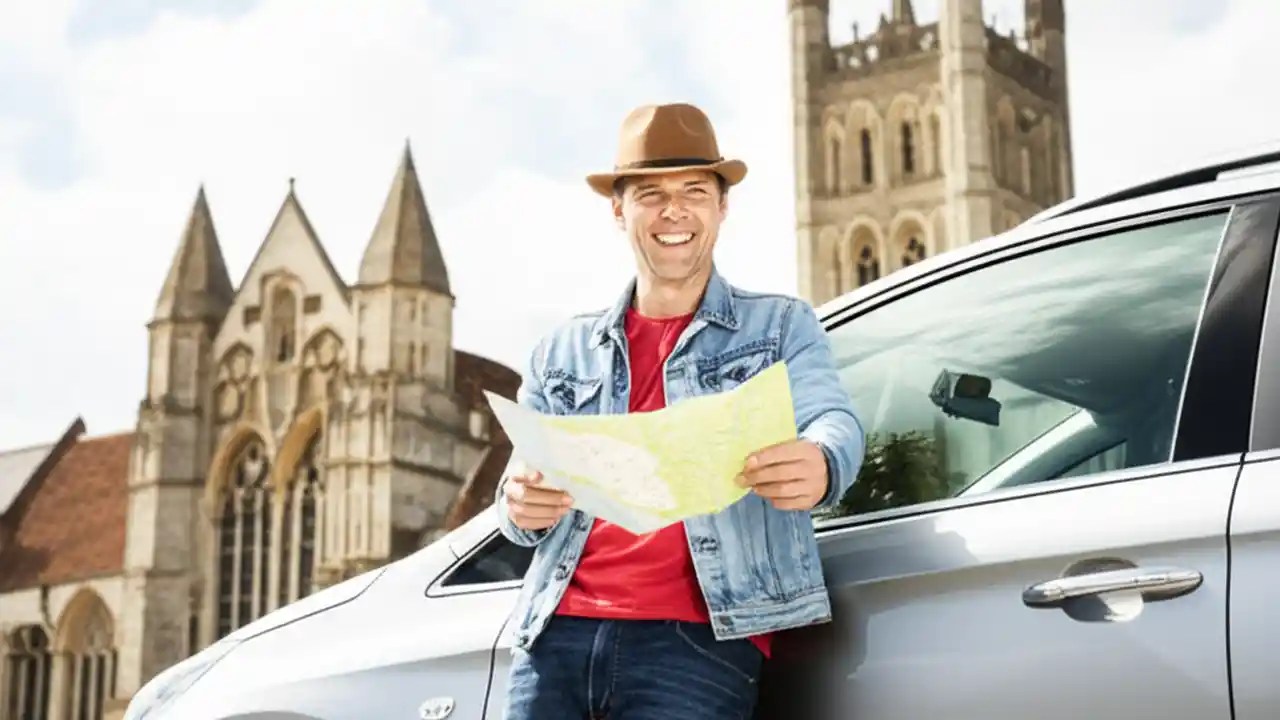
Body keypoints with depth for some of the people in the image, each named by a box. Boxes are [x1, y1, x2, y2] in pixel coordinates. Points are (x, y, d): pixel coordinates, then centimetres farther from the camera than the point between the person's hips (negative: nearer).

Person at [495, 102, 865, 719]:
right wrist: (519, 507, -11)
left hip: (699, 639, -3)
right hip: (557, 633, 3)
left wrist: (819, 468, -30)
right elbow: (523, 497, 15)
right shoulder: (562, 351, 18)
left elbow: (833, 423, -4)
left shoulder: (782, 327, 12)